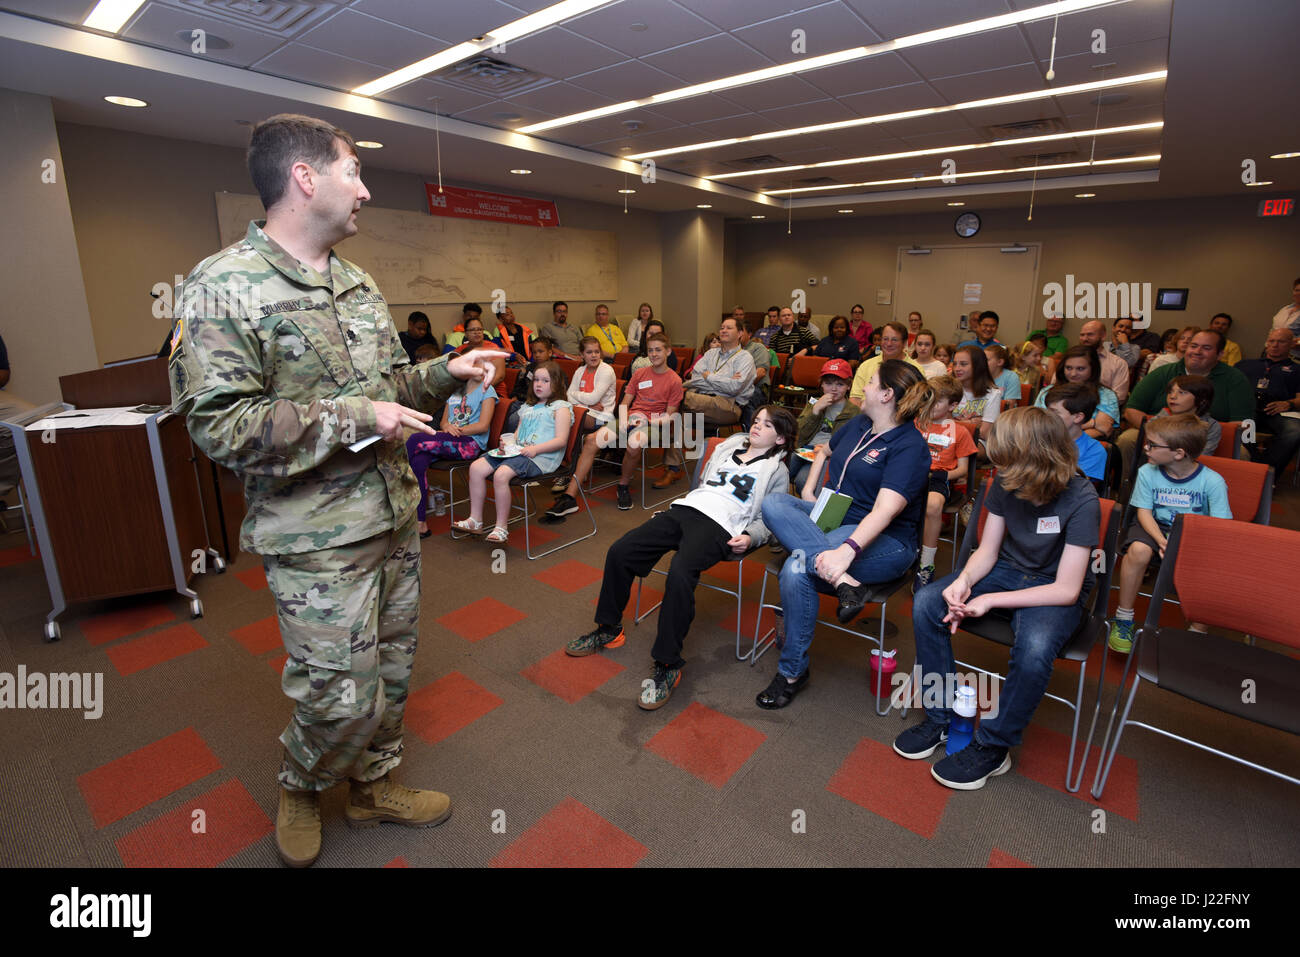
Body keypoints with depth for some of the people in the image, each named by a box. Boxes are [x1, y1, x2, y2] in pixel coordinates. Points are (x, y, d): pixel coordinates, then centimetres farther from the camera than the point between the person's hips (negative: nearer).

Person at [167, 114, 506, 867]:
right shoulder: (222, 287, -12)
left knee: (392, 670, 18)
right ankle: (301, 788, 37)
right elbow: (218, 424, -17)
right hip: (318, 538, -7)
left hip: (395, 517, 7)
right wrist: (352, 418, -21)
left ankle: (374, 785, 43)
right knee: (344, 695, 3)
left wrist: (446, 374, 2)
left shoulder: (361, 284, 10)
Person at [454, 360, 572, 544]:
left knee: (501, 474, -31)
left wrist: (534, 449, -18)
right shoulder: (527, 408, 27)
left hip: (541, 457, -8)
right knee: (476, 467, -9)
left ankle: (502, 527, -20)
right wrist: (507, 443, 5)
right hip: (517, 452, 8)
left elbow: (561, 440, -8)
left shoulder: (561, 408, 2)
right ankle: (475, 520, -3)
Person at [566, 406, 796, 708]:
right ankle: (608, 629, 10)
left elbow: (767, 519, 8)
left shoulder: (777, 471, 14)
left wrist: (750, 537, -13)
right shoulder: (728, 447, 28)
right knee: (619, 552, -11)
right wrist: (666, 511, 20)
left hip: (720, 525, -6)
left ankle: (668, 666, -23)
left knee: (680, 573, -35)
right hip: (683, 510, 6)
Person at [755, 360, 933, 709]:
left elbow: (884, 511, -26)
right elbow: (824, 451, 31)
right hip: (829, 520, 8)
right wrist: (808, 490, 15)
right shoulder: (859, 424, 9)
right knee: (773, 504, -19)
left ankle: (793, 672, -13)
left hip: (884, 540, -8)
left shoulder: (909, 446, -14)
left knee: (797, 567, -33)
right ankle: (844, 581, -33)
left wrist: (847, 550, -40)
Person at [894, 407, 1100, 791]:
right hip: (1006, 571, 5)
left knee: (1034, 647, -37)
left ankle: (993, 747, -11)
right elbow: (987, 549, 0)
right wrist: (963, 580, -22)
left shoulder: (1081, 500, -23)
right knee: (926, 603, -17)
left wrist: (991, 601, -25)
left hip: (1056, 591, -5)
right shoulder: (1006, 482, -9)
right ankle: (940, 718, -4)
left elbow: (1067, 589, -22)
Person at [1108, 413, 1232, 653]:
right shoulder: (1147, 473, -6)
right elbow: (1144, 512, -6)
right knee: (1139, 549, -33)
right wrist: (1162, 541, -24)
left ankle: (1198, 631, -6)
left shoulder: (1212, 481, -11)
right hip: (1158, 529, 0)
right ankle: (1123, 619, -16)